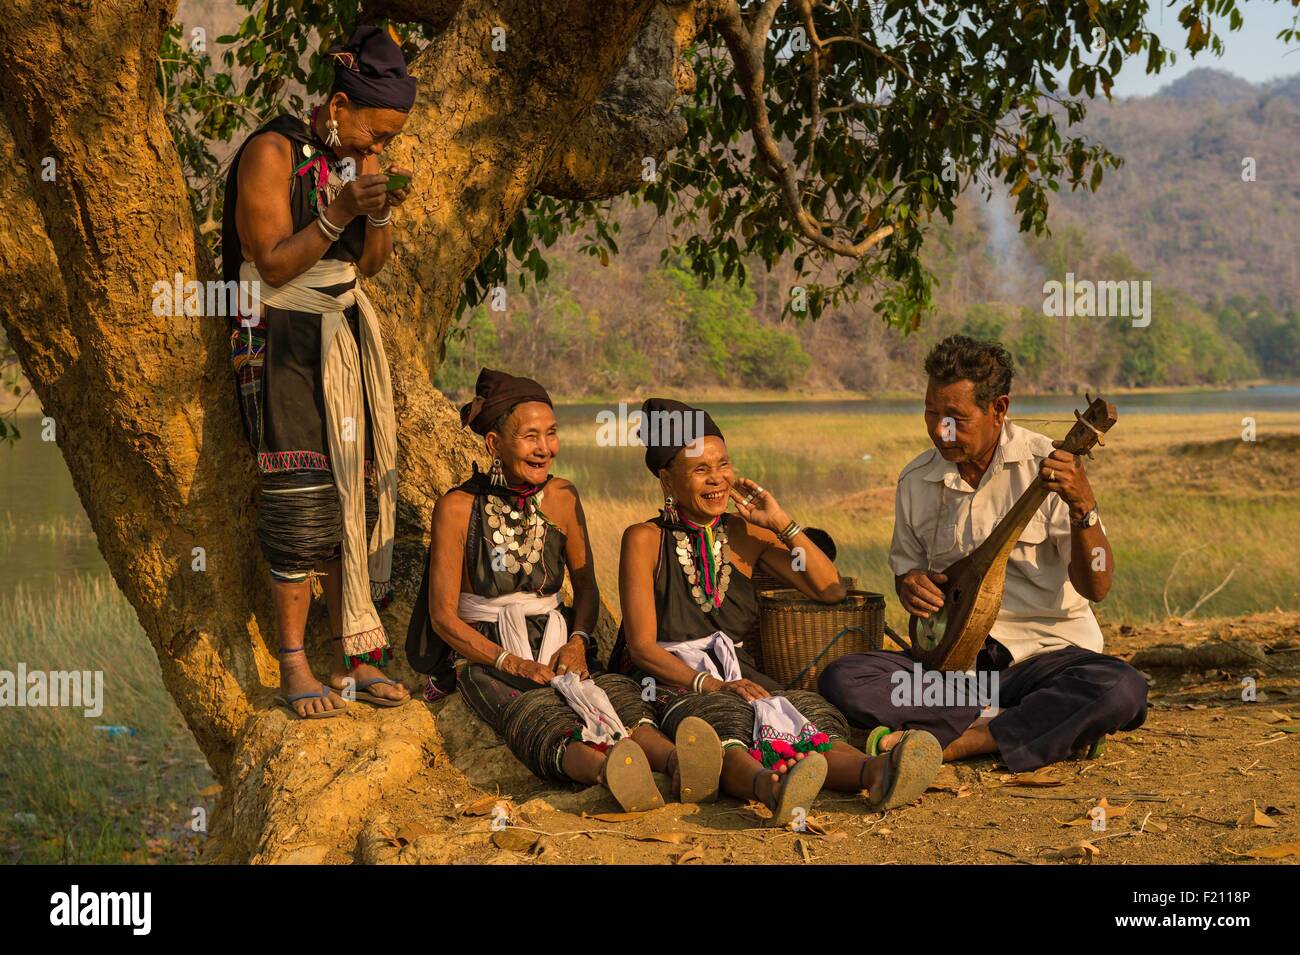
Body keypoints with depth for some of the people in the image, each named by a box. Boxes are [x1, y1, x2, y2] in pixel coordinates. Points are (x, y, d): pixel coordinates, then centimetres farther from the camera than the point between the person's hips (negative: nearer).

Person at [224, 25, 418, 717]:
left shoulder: (357, 160, 11)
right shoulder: (273, 152, -9)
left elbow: (369, 264, 12)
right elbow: (273, 263, -13)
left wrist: (382, 216, -8)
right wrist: (338, 213, -24)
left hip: (347, 336, 7)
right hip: (286, 341, -7)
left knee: (356, 491, 0)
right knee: (303, 499, -12)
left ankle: (354, 657, 5)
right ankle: (293, 667, -5)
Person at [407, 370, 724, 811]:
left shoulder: (562, 498, 7)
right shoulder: (459, 507, -7)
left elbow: (586, 586, 16)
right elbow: (443, 615, -6)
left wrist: (578, 642, -6)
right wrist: (512, 663, -19)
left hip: (555, 646, 4)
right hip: (484, 655, -4)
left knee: (620, 694, -33)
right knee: (542, 716, -39)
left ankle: (675, 760, -64)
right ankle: (609, 771, -71)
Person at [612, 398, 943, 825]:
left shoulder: (745, 534, 15)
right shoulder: (645, 540, 2)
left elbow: (830, 591, 10)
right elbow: (642, 645, -7)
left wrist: (781, 522, 3)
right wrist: (709, 683, -22)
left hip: (738, 674, 4)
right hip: (670, 682, -4)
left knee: (809, 711, -30)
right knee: (722, 719, -40)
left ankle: (873, 773, -62)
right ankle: (771, 787, -73)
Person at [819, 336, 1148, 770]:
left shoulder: (1048, 467, -6)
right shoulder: (916, 480, 6)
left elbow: (1096, 588, -11)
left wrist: (1083, 507, -26)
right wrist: (909, 584, -3)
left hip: (1043, 650, -3)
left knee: (1123, 691, -35)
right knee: (840, 679, -23)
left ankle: (951, 743, -26)